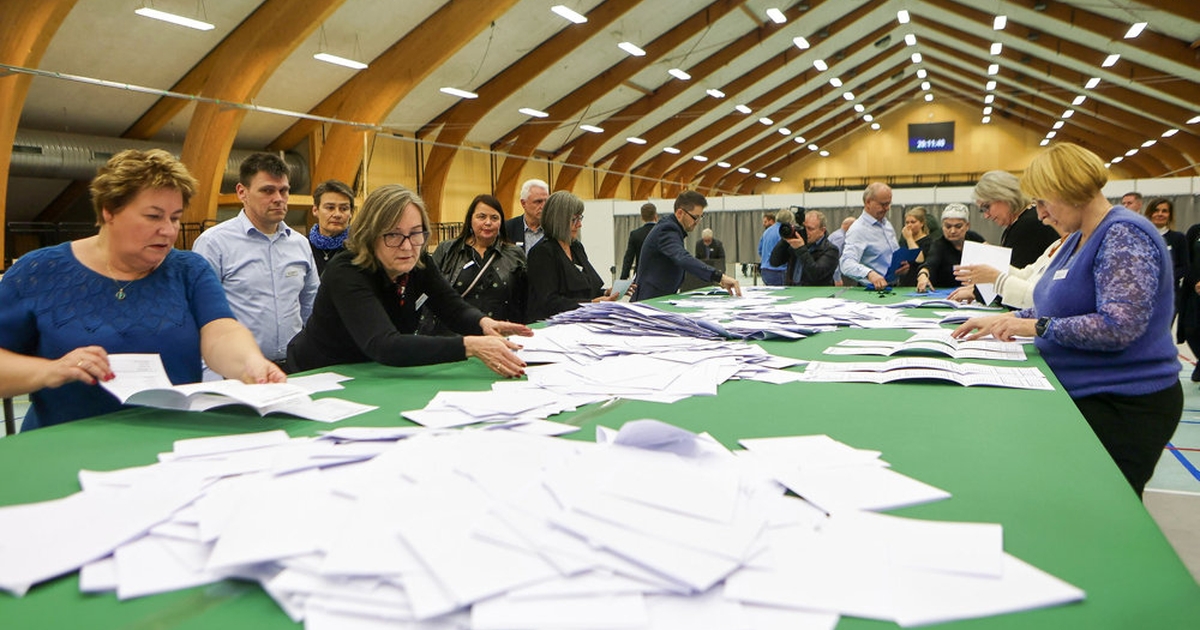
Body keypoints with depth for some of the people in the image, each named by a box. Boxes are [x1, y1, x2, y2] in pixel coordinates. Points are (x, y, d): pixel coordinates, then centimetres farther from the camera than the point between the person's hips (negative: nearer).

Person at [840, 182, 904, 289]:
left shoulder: (887, 224, 17)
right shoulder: (858, 229, -11)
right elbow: (847, 264, -26)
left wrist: (902, 265, 5)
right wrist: (870, 273, -43)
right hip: (873, 289, -6)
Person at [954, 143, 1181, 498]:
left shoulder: (1124, 236, -18)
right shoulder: (1079, 239, 13)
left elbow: (1118, 326, -28)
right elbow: (1062, 308, 22)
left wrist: (1036, 327, -21)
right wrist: (1002, 320, 9)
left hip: (1123, 407, -9)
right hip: (1081, 396, 10)